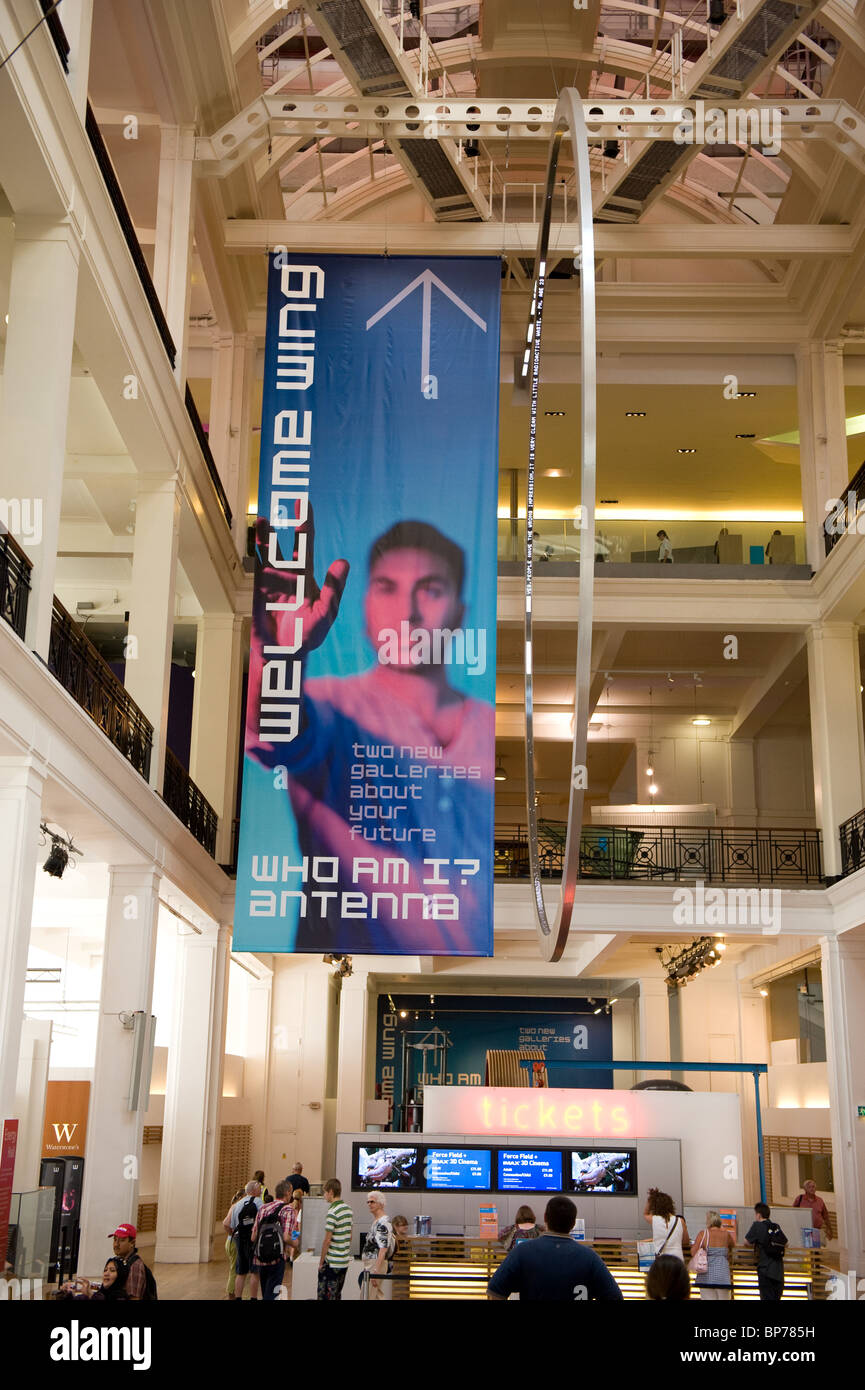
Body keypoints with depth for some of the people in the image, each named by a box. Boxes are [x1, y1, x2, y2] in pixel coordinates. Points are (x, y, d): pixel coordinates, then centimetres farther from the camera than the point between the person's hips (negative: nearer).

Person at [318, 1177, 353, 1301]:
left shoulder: (332, 1212, -17)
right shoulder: (348, 1209, 7)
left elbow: (327, 1240, -17)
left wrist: (321, 1261, -8)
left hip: (332, 1262, -8)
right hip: (345, 1260, 8)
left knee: (325, 1296, 0)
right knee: (337, 1295, 16)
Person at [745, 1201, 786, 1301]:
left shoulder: (757, 1226, -3)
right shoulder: (777, 1226, 10)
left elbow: (746, 1242, 3)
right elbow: (785, 1242, 23)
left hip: (765, 1269, -5)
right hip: (779, 1270, 5)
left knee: (767, 1297, -3)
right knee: (777, 1298, 12)